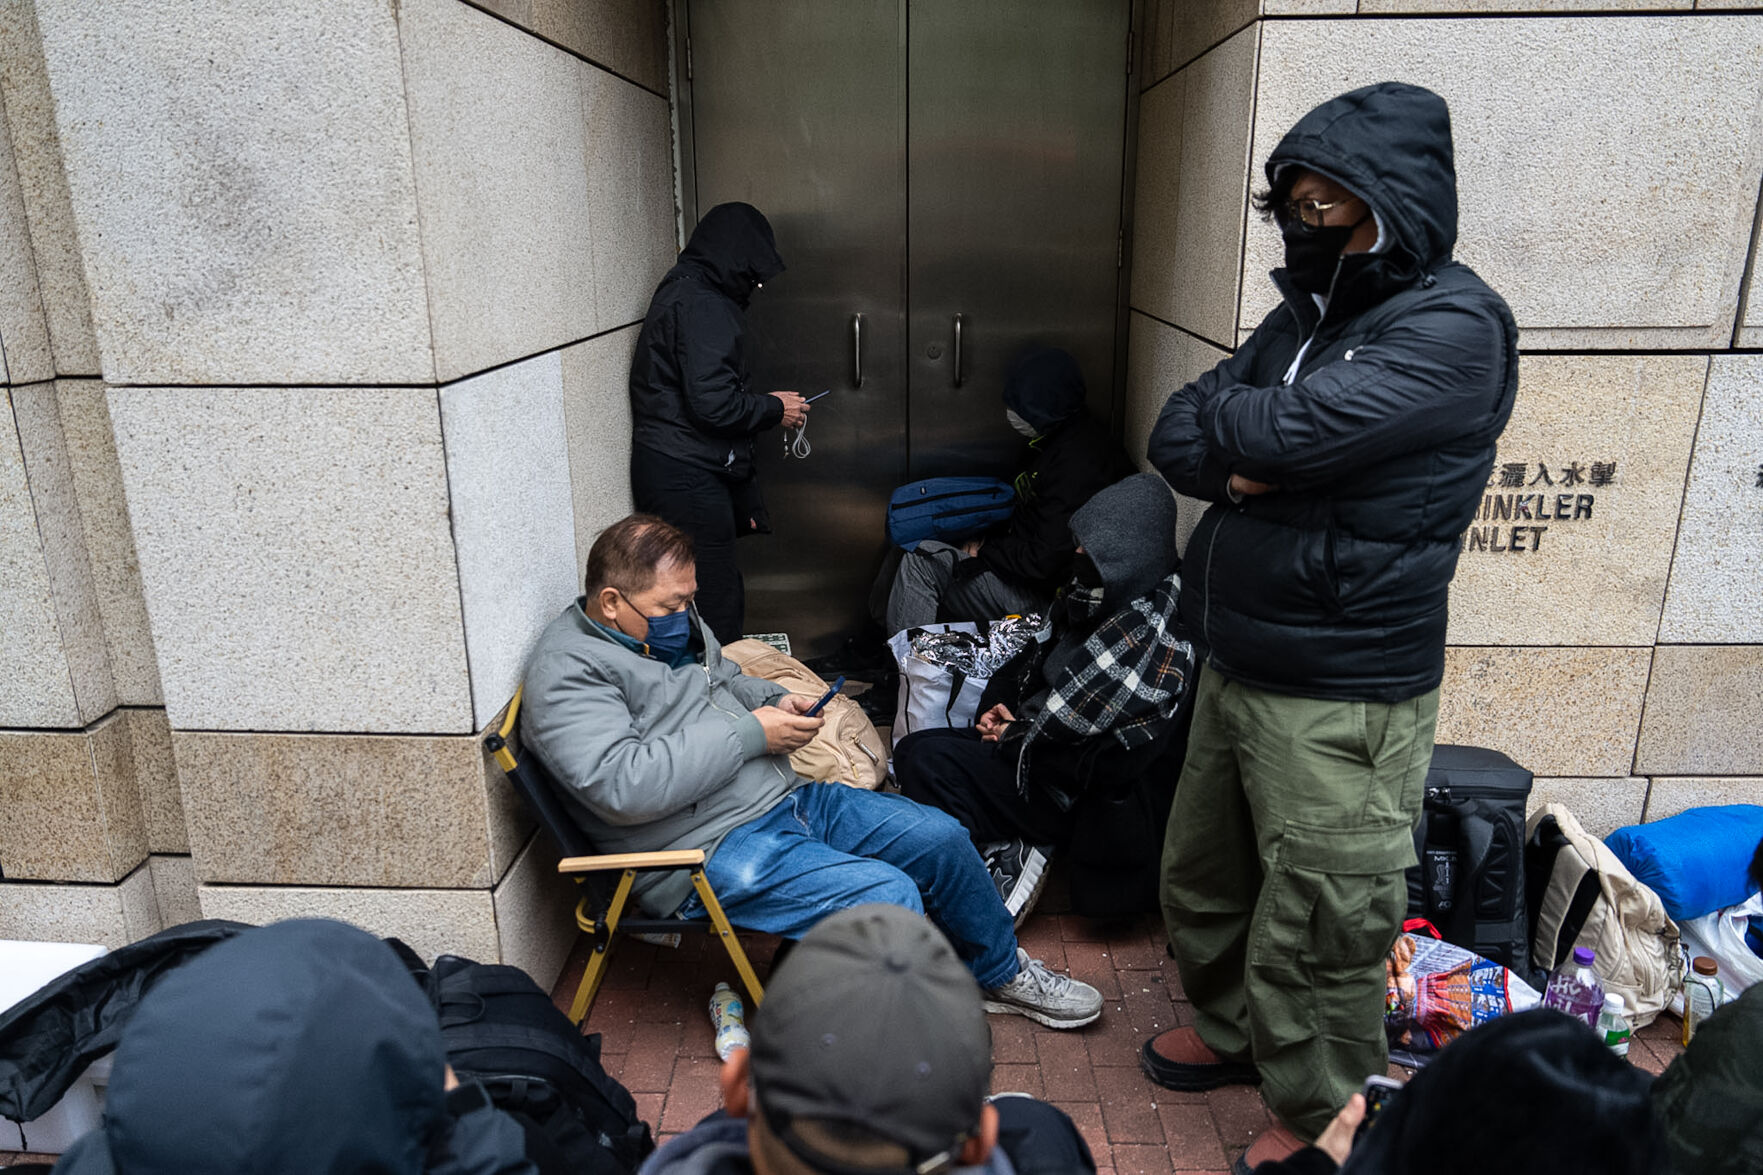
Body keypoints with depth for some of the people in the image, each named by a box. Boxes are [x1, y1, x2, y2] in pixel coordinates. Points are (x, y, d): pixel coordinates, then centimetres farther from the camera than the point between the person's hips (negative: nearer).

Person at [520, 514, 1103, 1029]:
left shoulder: (670, 624, 11)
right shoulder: (566, 673, -16)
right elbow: (622, 786, -29)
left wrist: (776, 702, 4)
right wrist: (748, 733, -22)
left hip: (784, 797, 9)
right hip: (712, 853, -9)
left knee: (939, 837, 5)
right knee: (886, 896, -26)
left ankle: (1002, 973, 28)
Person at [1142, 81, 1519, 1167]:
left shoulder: (1451, 325, -14)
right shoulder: (1308, 314, 11)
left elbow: (1288, 428, -27)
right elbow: (1175, 439, 5)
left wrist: (1221, 419, -6)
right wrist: (1242, 462, -15)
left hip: (1341, 697, -8)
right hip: (1237, 665, 8)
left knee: (1316, 933, 6)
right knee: (1201, 876, 22)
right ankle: (1233, 1030, 47)